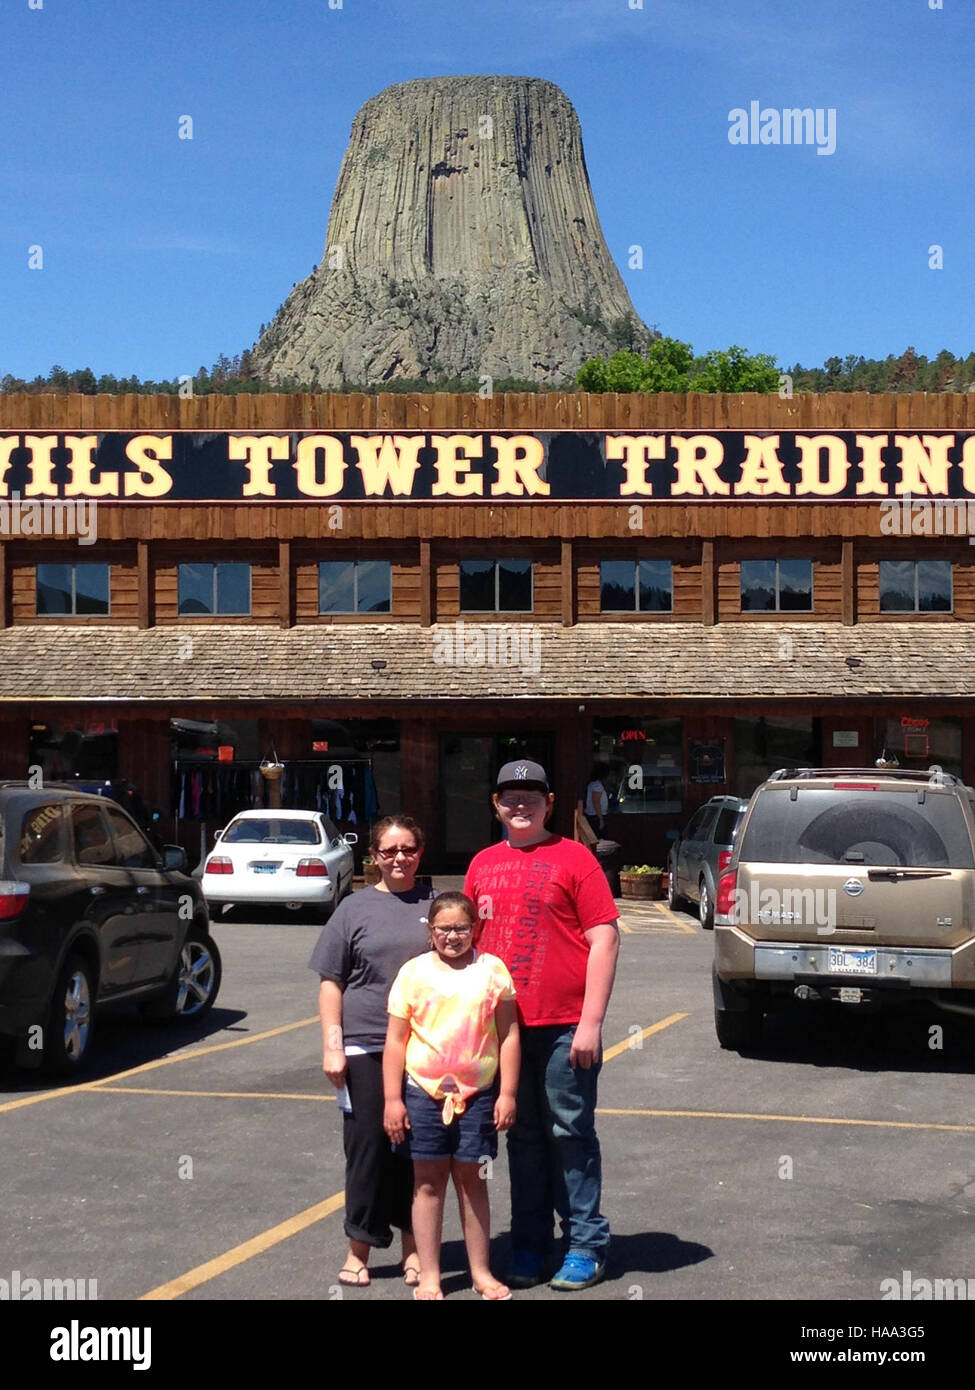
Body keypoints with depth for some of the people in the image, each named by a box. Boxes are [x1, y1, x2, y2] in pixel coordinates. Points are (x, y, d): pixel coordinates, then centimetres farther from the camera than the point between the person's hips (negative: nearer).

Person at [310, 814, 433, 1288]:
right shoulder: (355, 908, 4)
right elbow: (331, 982, 5)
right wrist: (332, 1045, -3)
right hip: (365, 1048, -1)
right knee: (367, 1147, 3)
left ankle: (413, 1249, 21)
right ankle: (359, 1251, 15)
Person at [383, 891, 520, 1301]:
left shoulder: (492, 970, 0)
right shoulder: (414, 972, -1)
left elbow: (508, 1035, 2)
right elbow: (396, 1040, 1)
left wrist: (507, 1093, -2)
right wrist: (392, 1099, -2)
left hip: (478, 1094, 0)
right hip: (423, 1093, 0)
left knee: (472, 1180, 9)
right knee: (428, 1183, 6)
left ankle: (481, 1272, 20)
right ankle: (429, 1275, 15)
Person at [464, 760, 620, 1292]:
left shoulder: (573, 858, -3)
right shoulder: (483, 865, 12)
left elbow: (604, 940, -7)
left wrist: (591, 1022, -12)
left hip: (564, 1028, -4)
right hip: (504, 1027, 4)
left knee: (571, 1135, 2)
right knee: (523, 1138, 11)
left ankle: (585, 1247, 12)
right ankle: (528, 1247, 20)